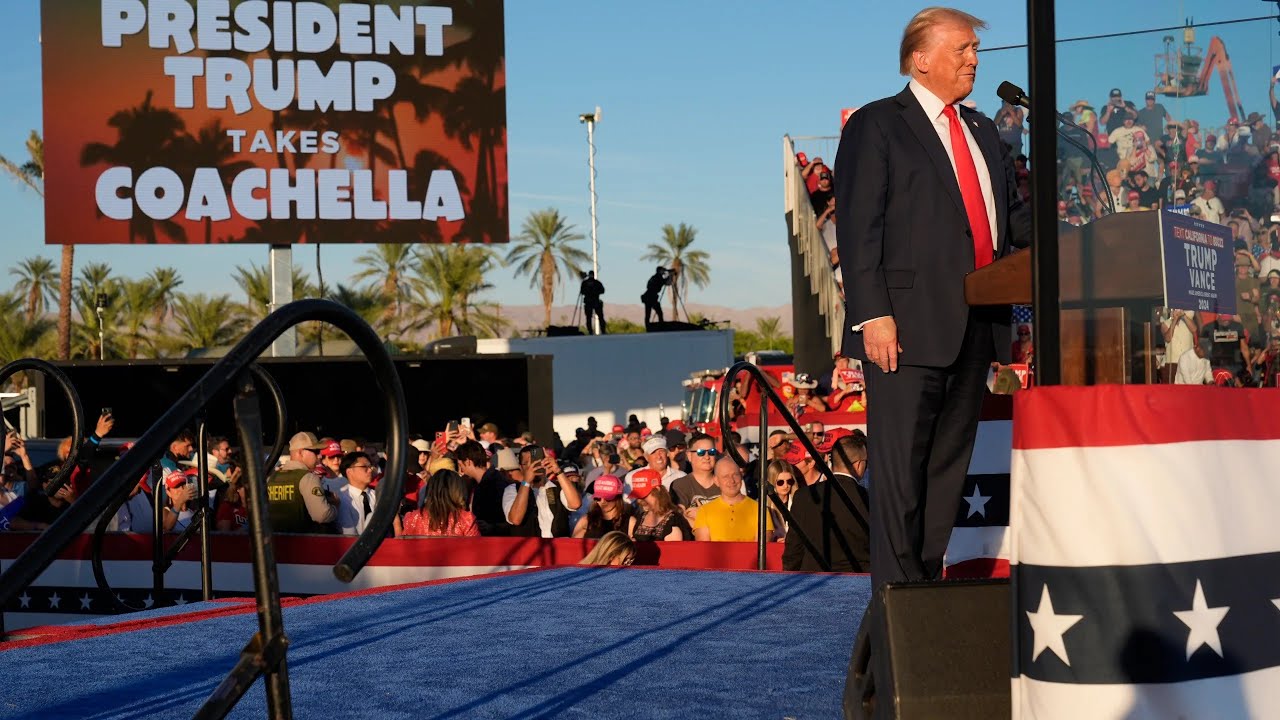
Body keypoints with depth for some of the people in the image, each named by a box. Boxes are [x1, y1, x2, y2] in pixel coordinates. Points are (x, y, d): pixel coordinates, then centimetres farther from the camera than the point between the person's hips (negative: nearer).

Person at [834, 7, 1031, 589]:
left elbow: (1013, 215, 21)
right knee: (901, 465, -5)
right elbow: (858, 227, -8)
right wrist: (872, 314, -18)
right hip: (909, 324, -7)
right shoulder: (876, 127, -1)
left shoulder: (983, 132, 21)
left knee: (950, 461, 9)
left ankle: (929, 581, 15)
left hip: (974, 325, 7)